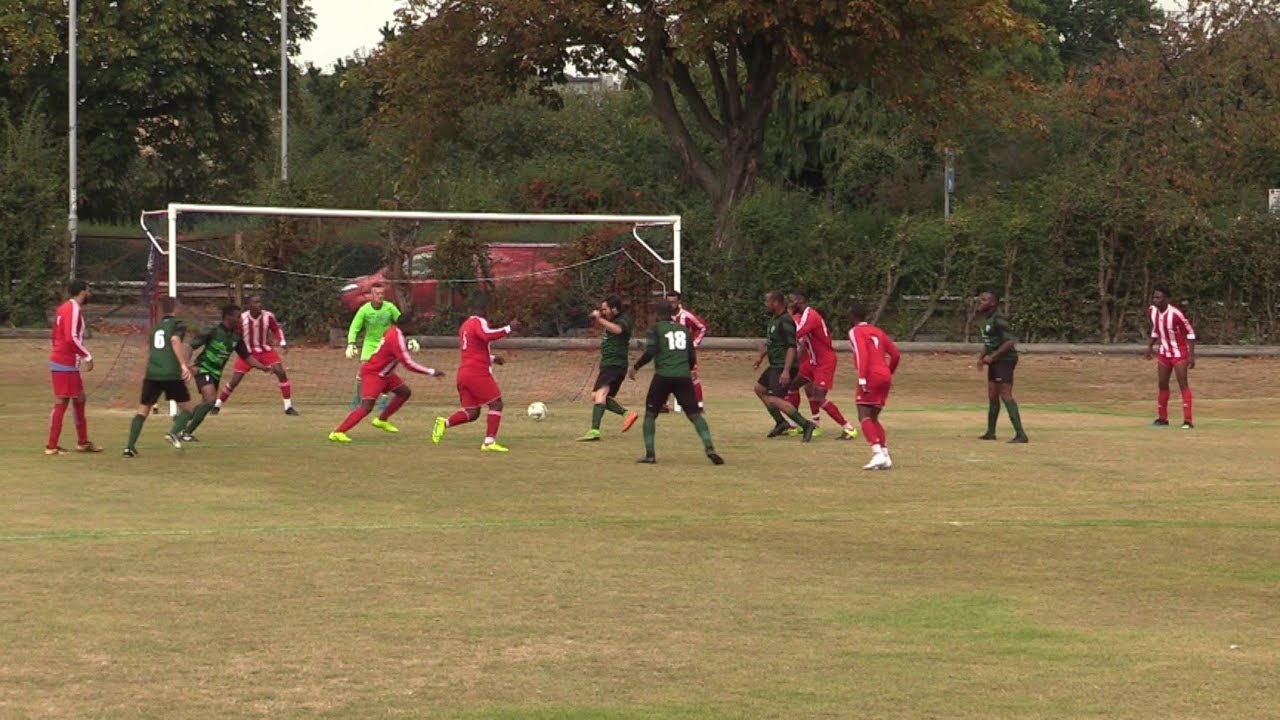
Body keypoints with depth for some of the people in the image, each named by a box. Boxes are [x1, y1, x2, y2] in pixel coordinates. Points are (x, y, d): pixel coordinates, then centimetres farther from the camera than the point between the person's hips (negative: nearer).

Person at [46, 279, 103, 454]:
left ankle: (83, 442, 24)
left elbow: (56, 335, 20)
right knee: (61, 402, -7)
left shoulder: (64, 308, 15)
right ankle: (51, 446, -7)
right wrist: (87, 356, -17)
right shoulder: (73, 310, -15)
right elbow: (72, 338, -24)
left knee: (79, 399, 16)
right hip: (66, 365, -10)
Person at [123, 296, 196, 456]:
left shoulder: (155, 328, 22)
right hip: (171, 375, -4)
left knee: (142, 411, 8)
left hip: (152, 375, 4)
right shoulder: (178, 325, 4)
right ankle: (174, 432, -16)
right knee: (186, 409, 10)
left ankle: (130, 446, -5)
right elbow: (175, 341, -17)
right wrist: (184, 365, -21)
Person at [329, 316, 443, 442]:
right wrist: (431, 372, -22)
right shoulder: (396, 339, -26)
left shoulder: (392, 331, 2)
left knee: (405, 393, 18)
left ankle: (381, 420, 29)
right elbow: (408, 364, -27)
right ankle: (337, 433, -23)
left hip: (384, 373, 10)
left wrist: (409, 344, 2)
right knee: (367, 407, -21)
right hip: (372, 374, -10)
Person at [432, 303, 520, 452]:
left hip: (464, 372, 9)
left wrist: (492, 359, 25)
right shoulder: (479, 322, -7)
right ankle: (490, 442, -7)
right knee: (496, 404, 0)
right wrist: (508, 328, -23)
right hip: (478, 373, -9)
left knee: (472, 412, 8)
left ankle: (445, 423, -12)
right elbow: (487, 335, -30)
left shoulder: (465, 325, 23)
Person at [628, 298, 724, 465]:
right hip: (683, 378, 3)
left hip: (663, 377, -3)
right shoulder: (683, 329, 16)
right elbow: (692, 357, 16)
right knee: (695, 414, 3)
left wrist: (635, 367, 4)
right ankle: (709, 448, -17)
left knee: (650, 414, 13)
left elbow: (650, 352, -9)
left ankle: (649, 454, 6)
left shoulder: (656, 328, 3)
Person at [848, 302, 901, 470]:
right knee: (873, 418, 16)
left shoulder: (855, 332, -1)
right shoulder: (878, 331, 21)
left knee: (864, 417, -9)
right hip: (885, 376, 8)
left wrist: (862, 378, -22)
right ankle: (885, 455, 5)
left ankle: (878, 453, -26)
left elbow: (862, 354, -17)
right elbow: (895, 354, 18)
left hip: (872, 376, -8)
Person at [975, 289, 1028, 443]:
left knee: (1005, 395, -16)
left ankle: (1020, 434, -19)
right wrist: (982, 356, 8)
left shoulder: (998, 320, -19)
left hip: (1005, 359, -10)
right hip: (994, 361, 10)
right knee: (992, 396, 17)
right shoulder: (984, 319, 11)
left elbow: (1010, 342, -25)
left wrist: (992, 356, -22)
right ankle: (990, 432, 29)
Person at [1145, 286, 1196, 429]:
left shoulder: (1175, 314, -25)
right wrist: (1150, 346, 9)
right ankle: (1162, 418, 22)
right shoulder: (1152, 311, -5)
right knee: (1162, 384, 10)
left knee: (1183, 384, -10)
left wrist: (1191, 355, -21)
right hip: (1164, 353, 7)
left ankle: (1187, 421, -13)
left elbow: (1190, 332, -17)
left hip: (1179, 353, -7)